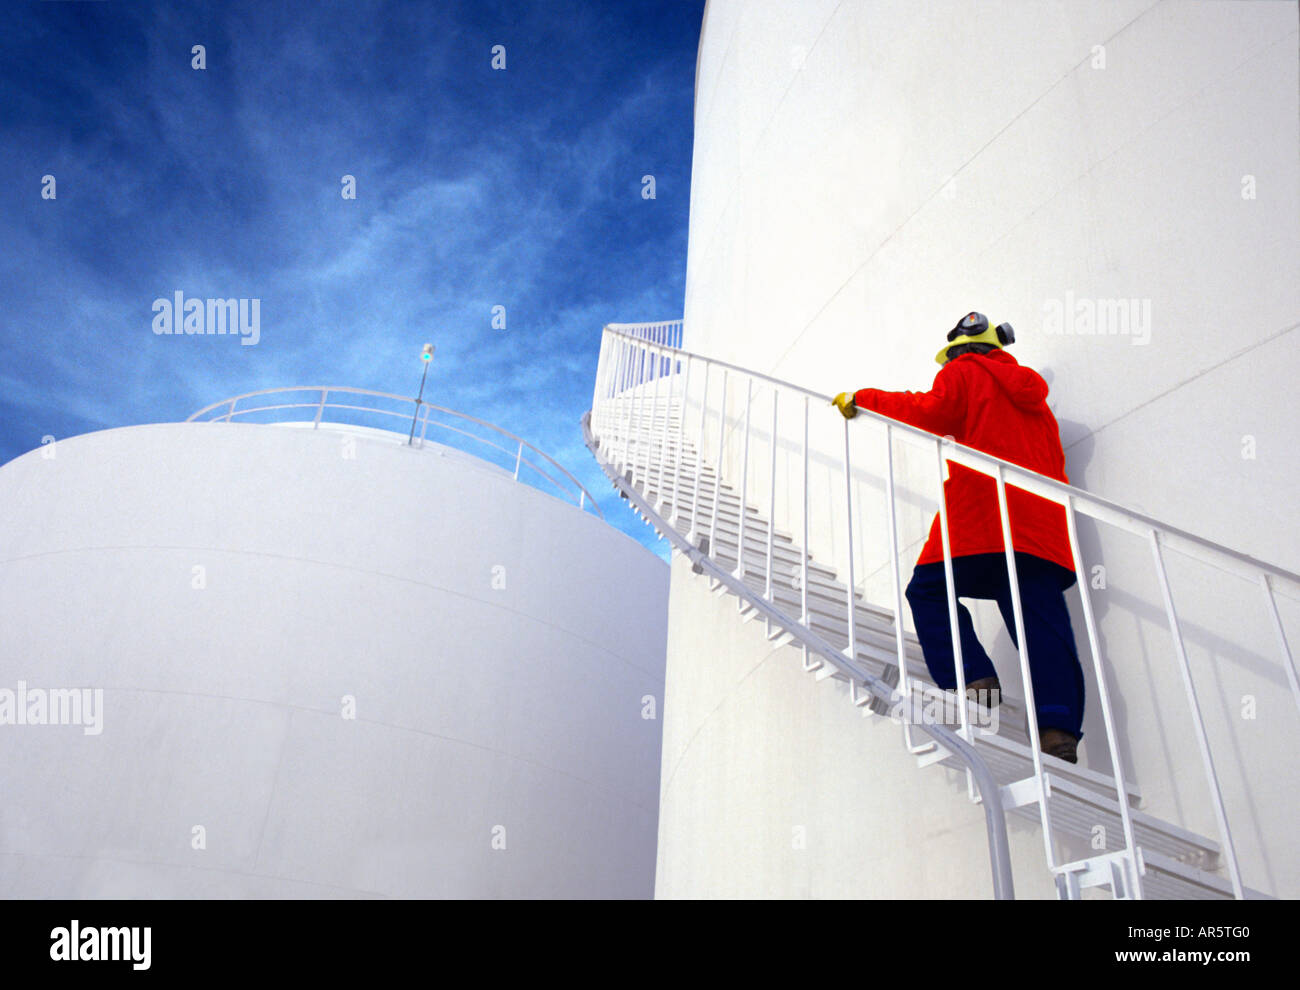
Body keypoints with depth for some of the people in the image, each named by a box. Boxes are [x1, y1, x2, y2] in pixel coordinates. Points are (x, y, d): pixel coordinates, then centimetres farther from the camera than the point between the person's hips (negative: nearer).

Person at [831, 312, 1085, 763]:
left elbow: (933, 413, -9)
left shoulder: (965, 373, 11)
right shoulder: (1030, 392, 31)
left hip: (982, 517, -6)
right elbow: (1051, 460, 26)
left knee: (930, 592, 3)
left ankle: (974, 680, -14)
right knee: (1042, 621, -1)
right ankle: (1059, 725, -12)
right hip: (1043, 524, 7)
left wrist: (862, 399, -3)